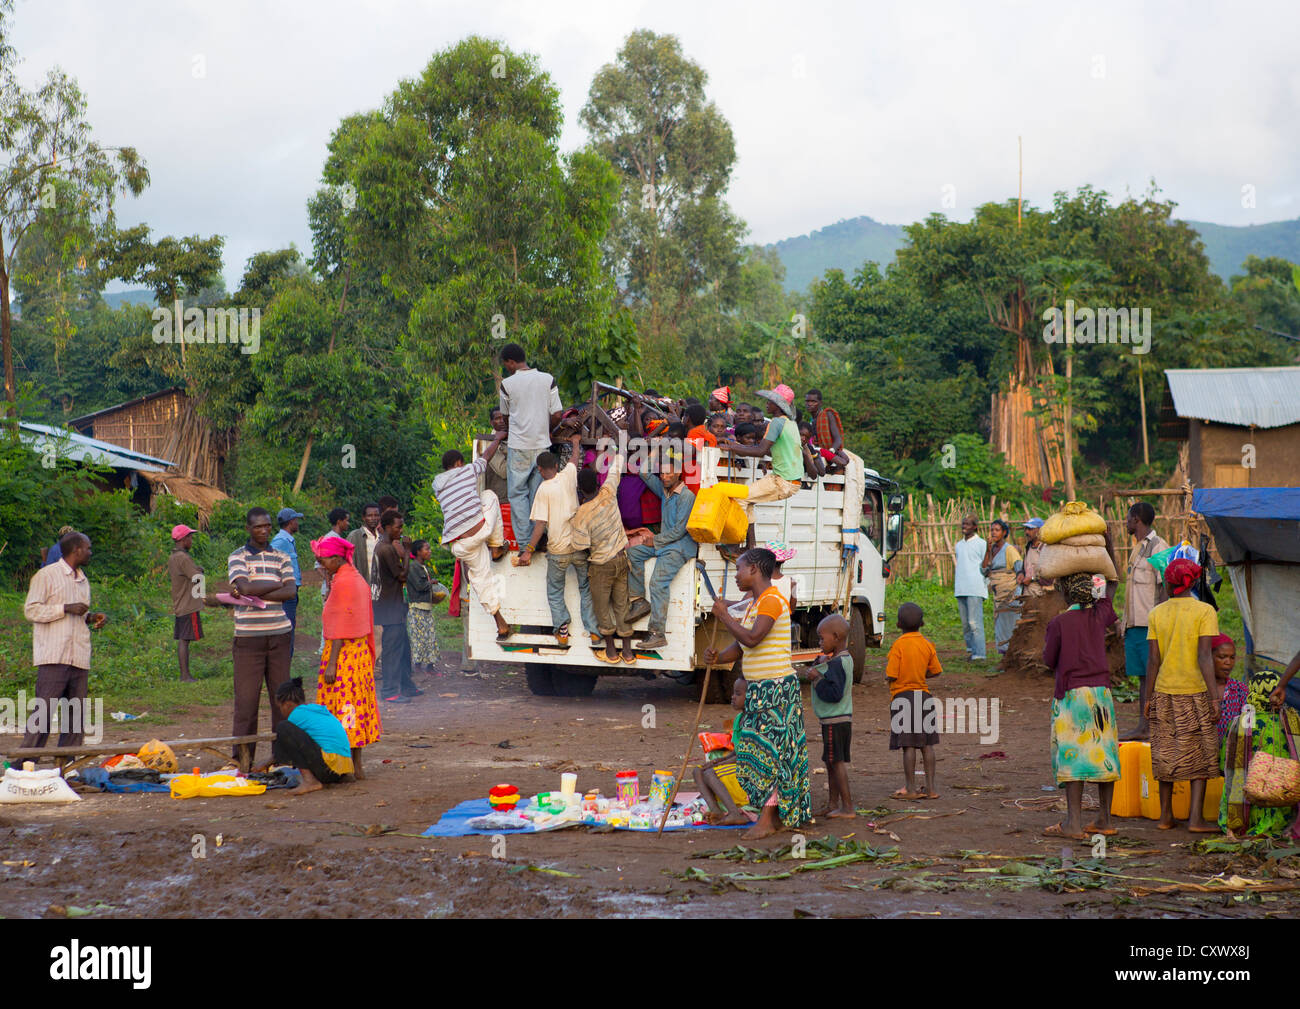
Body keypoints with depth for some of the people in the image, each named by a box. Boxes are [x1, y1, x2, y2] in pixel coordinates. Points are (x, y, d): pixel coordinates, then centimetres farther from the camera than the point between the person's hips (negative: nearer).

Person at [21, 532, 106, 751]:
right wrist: (66, 608, -15)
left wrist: (91, 618, 9)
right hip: (53, 658, -7)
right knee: (44, 710, -10)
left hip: (79, 658, 7)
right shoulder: (46, 575, -2)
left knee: (76, 712, 4)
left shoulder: (83, 580, 22)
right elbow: (31, 610, -9)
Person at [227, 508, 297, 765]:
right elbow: (246, 587, -14)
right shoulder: (237, 558, 3)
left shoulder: (281, 558, 11)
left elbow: (291, 591, -4)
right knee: (246, 697, -4)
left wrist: (253, 595, -11)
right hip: (248, 636, -3)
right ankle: (242, 758, 2)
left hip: (279, 634, 3)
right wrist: (277, 585, -5)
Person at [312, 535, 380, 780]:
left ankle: (350, 766, -6)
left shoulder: (342, 582, -16)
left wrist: (331, 663, -19)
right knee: (356, 704, 12)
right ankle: (356, 765, 15)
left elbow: (340, 626, -19)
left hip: (343, 650, -10)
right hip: (360, 649, 10)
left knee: (342, 706, -6)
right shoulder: (357, 579, 13)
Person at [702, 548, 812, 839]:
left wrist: (725, 616, -14)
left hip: (776, 686, -10)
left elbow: (752, 638, -27)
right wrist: (717, 658, -6)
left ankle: (768, 819, -7)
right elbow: (740, 647, 14)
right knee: (766, 751, 10)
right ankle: (777, 814, 15)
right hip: (759, 687, 10)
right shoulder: (755, 604, 17)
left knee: (767, 750, -9)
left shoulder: (772, 600, -14)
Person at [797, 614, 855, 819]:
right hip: (843, 719, 10)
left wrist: (817, 679, -16)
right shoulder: (845, 659, 12)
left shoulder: (837, 663, -19)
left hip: (834, 721, -10)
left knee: (837, 762, -6)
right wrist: (819, 667, 8)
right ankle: (834, 804, 23)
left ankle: (848, 807, -5)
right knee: (831, 762, 16)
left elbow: (834, 694, -26)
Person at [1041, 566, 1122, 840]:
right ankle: (1104, 820, 13)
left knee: (1072, 754, -6)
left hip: (1071, 694, -5)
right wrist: (1109, 548, 25)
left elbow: (1049, 661, -2)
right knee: (1103, 752, 9)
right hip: (1101, 691, 5)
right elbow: (1112, 583, 21)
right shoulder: (1099, 615, 5)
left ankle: (1074, 822, -11)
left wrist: (1046, 640, 16)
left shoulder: (1059, 623, -9)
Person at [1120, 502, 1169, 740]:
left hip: (1150, 624, -9)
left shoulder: (1158, 547, -10)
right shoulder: (1136, 548, 18)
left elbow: (1164, 588, -15)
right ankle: (1143, 727, 12)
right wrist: (1125, 622, 22)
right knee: (1142, 676, 9)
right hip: (1134, 623, 9)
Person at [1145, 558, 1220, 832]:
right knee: (1199, 756, 3)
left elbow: (1153, 661, 2)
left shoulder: (1156, 614, 2)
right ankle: (1195, 818, -4)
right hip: (1195, 693, -3)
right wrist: (1214, 697, -13)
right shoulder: (1205, 612, -8)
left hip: (1164, 693, 4)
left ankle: (1166, 815, 17)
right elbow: (1204, 658, -15)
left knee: (1166, 755, 12)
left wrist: (1149, 698, 9)